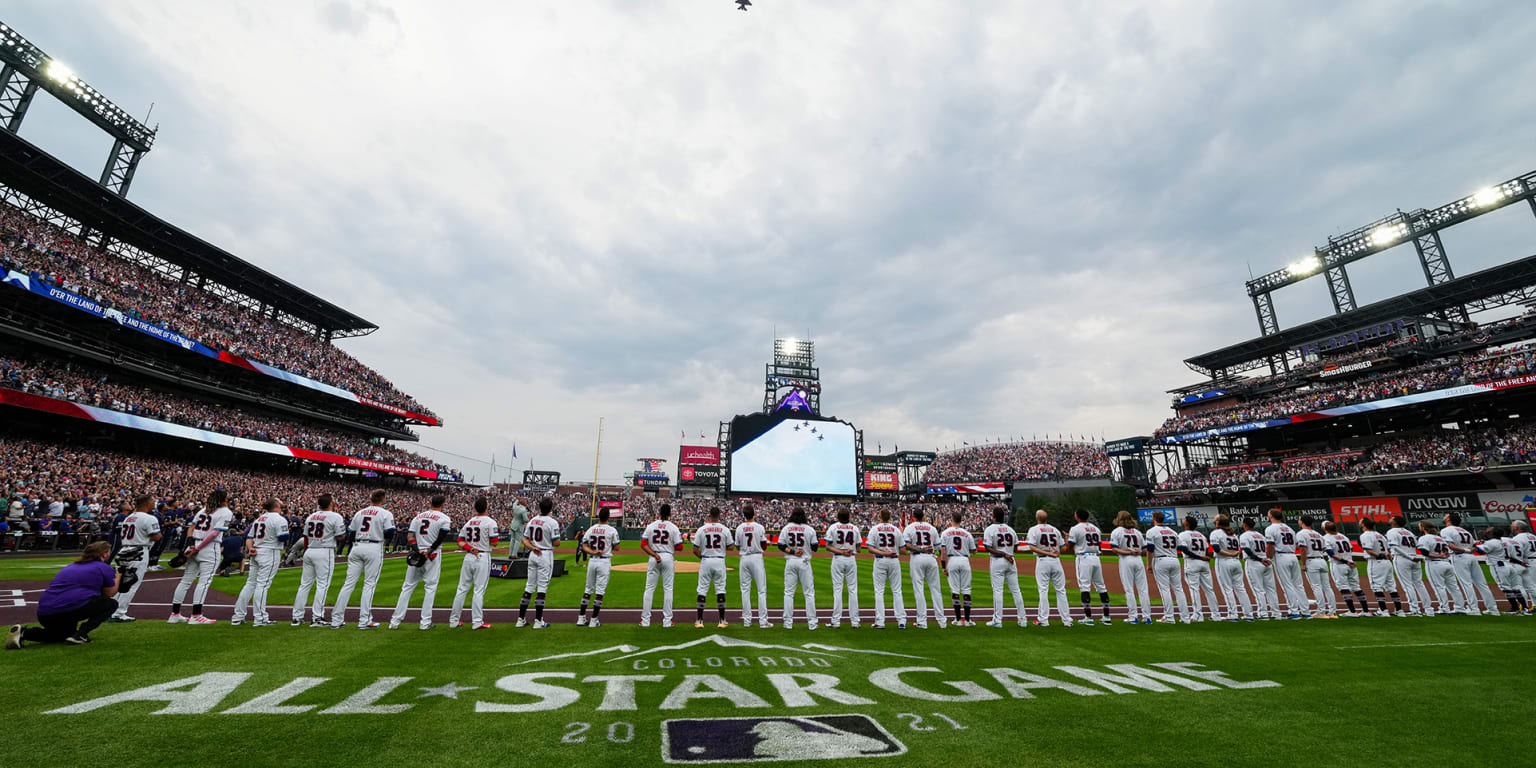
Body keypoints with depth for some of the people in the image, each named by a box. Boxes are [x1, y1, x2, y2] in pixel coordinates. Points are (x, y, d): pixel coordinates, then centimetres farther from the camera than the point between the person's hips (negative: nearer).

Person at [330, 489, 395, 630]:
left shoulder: (359, 513, 14)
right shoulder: (386, 514, -2)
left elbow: (351, 533, 15)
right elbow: (388, 534, -9)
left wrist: (349, 553, 24)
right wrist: (391, 520, 10)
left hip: (357, 548, 5)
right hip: (374, 548, -5)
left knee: (349, 583, 9)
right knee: (369, 584, 0)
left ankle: (336, 620, 13)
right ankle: (364, 621, 1)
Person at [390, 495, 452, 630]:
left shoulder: (418, 516, 12)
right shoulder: (444, 518, -3)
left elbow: (409, 535, 1)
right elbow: (441, 537, -15)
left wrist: (418, 551, -9)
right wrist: (429, 551, -12)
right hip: (433, 557, -4)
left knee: (407, 587, 13)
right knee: (430, 587, 3)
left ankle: (395, 621, 15)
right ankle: (425, 622, 4)